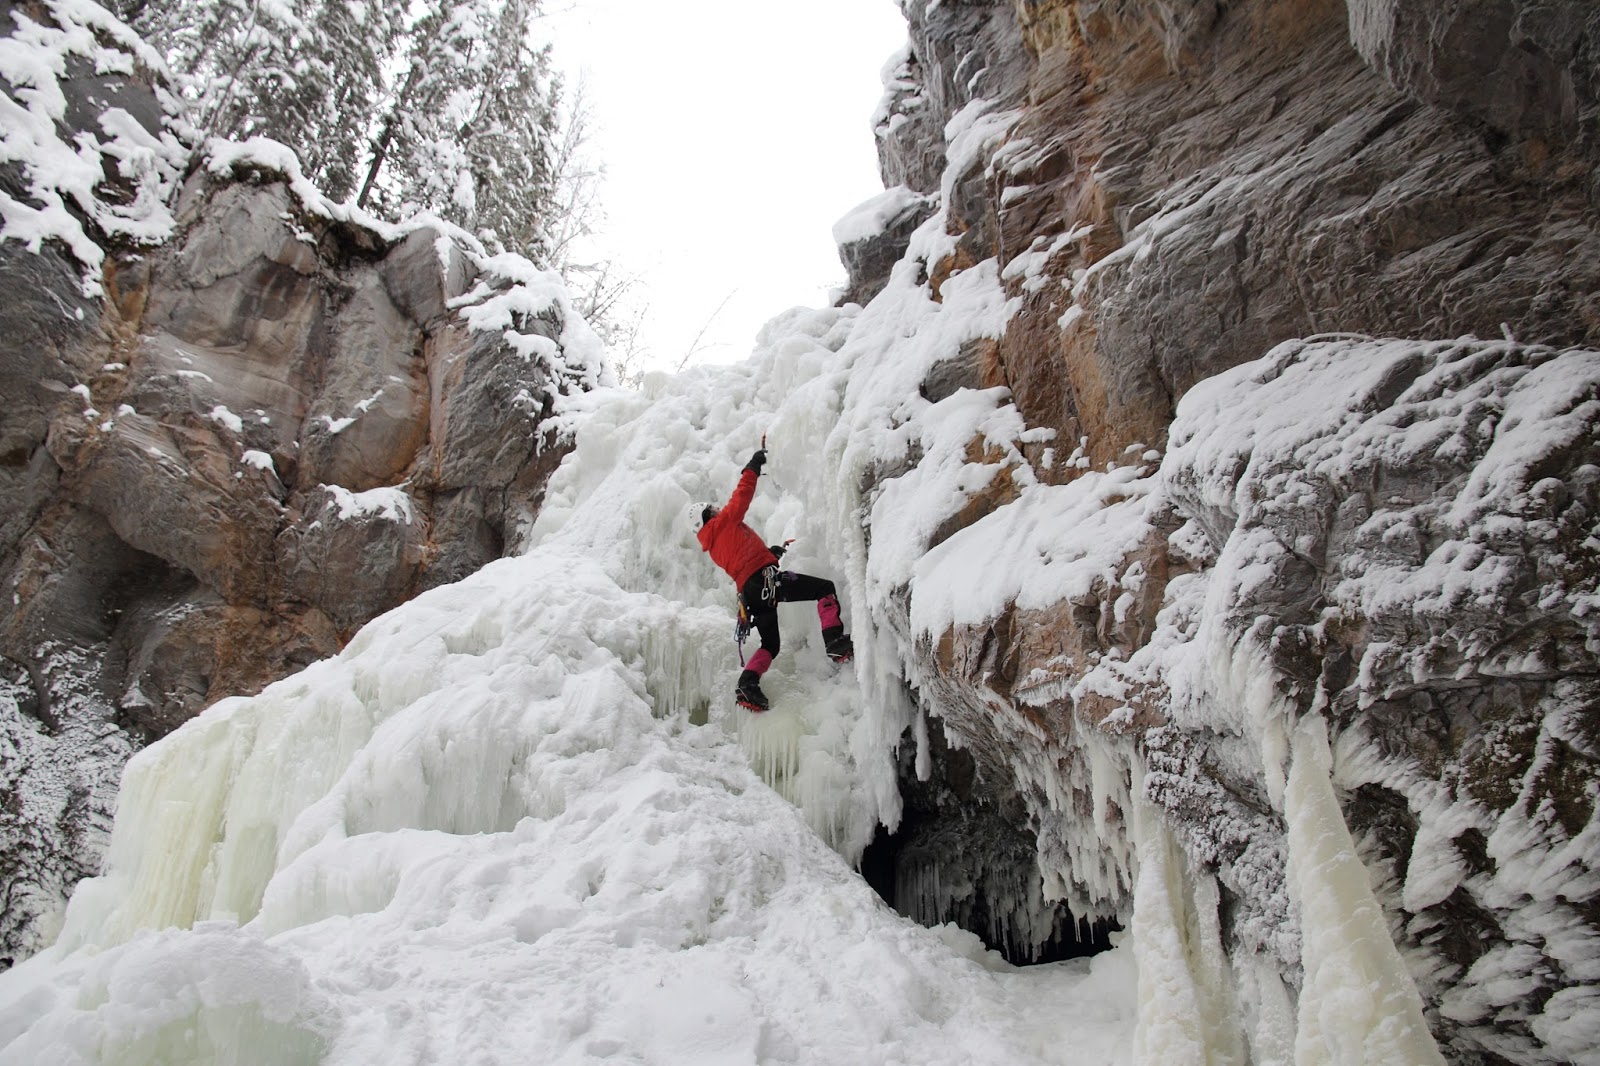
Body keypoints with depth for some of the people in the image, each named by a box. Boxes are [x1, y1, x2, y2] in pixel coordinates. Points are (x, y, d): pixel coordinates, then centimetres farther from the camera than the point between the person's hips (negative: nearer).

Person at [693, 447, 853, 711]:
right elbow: (742, 496, 4)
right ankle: (834, 640, -22)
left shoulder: (712, 545, 28)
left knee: (770, 644, 17)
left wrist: (768, 551, 27)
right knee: (824, 588, -5)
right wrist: (752, 468, 12)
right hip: (764, 578, -8)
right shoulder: (724, 522, 8)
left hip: (748, 591, 8)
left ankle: (748, 684, -1)